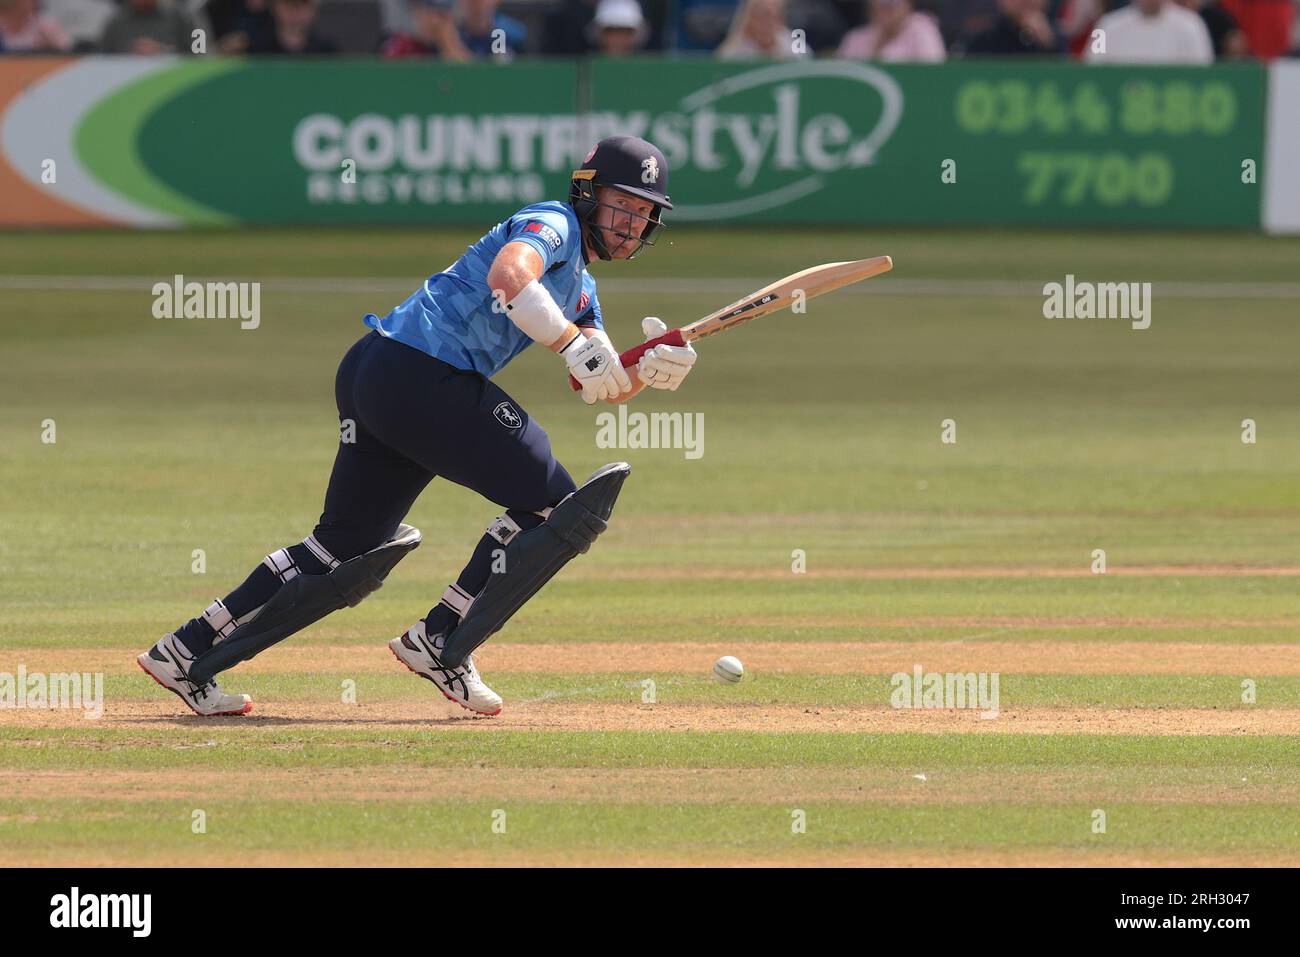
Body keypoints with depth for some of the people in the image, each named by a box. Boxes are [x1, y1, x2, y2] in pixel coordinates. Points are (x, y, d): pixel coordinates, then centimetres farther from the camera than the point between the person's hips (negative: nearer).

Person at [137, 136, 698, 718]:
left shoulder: (579, 288, 26)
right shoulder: (552, 225, -4)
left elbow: (600, 385, 19)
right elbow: (508, 274, -26)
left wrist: (652, 369, -1)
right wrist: (576, 346, -28)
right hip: (422, 377, -10)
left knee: (348, 548, 12)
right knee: (551, 502, -3)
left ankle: (187, 654, 12)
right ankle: (440, 644, -1)